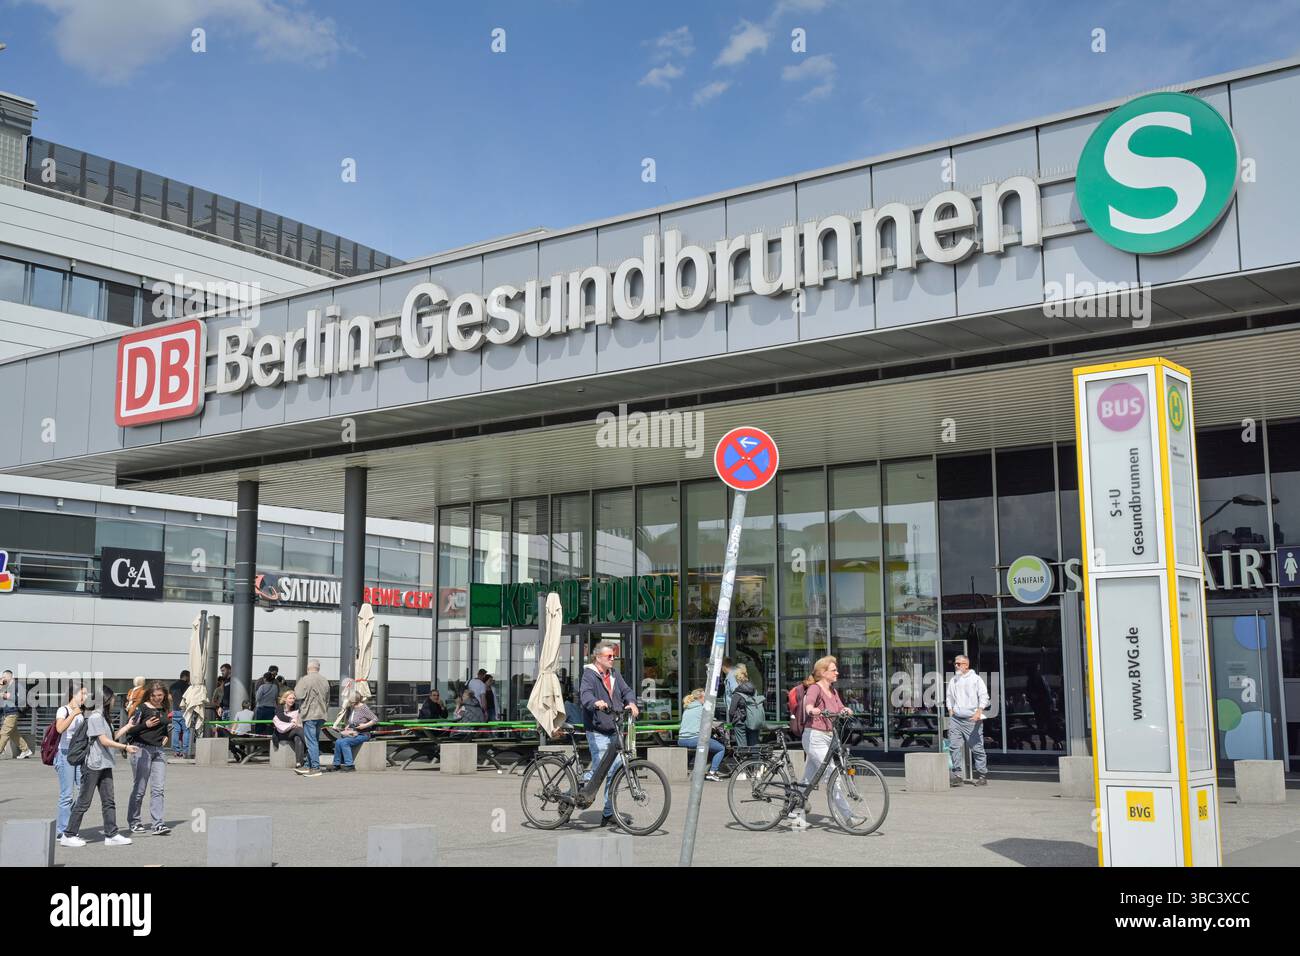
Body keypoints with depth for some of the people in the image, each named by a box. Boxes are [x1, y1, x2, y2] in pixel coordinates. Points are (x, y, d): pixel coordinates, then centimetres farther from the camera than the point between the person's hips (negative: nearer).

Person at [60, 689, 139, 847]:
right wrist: (125, 747, -18)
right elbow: (104, 741, -19)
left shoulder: (103, 716, 16)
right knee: (84, 802, -1)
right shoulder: (95, 717, -13)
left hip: (105, 765, 9)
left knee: (108, 802, 6)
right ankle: (68, 835, 8)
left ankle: (111, 834, 7)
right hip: (93, 765, -9)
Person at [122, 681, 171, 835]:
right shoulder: (142, 708, -7)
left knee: (158, 789, -3)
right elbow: (128, 729, -12)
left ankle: (157, 824, -5)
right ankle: (134, 822, 18)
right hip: (142, 749, -5)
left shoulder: (164, 709, 12)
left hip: (158, 750, 5)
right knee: (139, 789, 3)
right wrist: (146, 725, -22)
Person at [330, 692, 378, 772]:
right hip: (352, 734, 7)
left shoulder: (364, 708, -11)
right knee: (338, 742, -17)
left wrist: (365, 725, -21)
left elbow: (375, 720, -14)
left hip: (362, 735, -7)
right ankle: (337, 764, -8)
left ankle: (349, 765, -24)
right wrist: (347, 727, 8)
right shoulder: (351, 708, 13)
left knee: (344, 742, -27)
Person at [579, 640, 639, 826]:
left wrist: (631, 703, -15)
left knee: (615, 771, 6)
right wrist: (596, 703, -45)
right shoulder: (589, 674, -6)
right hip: (597, 732, -7)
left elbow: (626, 690, 8)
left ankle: (609, 813, 15)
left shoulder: (614, 674, 16)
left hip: (615, 732, 7)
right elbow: (585, 694, -23)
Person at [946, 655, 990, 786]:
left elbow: (984, 696, -5)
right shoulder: (953, 680, 16)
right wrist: (950, 712, 12)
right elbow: (949, 697, 25)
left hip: (972, 719, -4)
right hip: (955, 718, 5)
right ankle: (957, 775, -1)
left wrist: (979, 712, -17)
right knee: (954, 747, -4)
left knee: (977, 748, -1)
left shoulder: (976, 679, 1)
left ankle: (982, 775, 8)